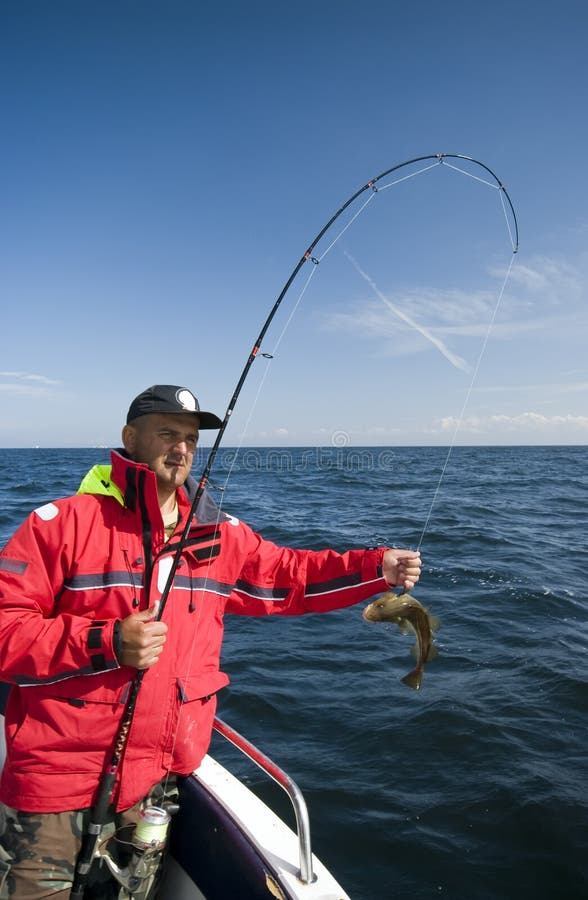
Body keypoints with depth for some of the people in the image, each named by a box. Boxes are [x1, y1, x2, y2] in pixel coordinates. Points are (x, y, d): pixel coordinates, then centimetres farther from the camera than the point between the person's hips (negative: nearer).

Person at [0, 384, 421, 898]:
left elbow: (290, 575, 9)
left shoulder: (219, 534, 4)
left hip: (159, 778, 5)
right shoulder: (65, 522, -12)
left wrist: (378, 567, -2)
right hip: (58, 773, -4)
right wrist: (106, 644, -26)